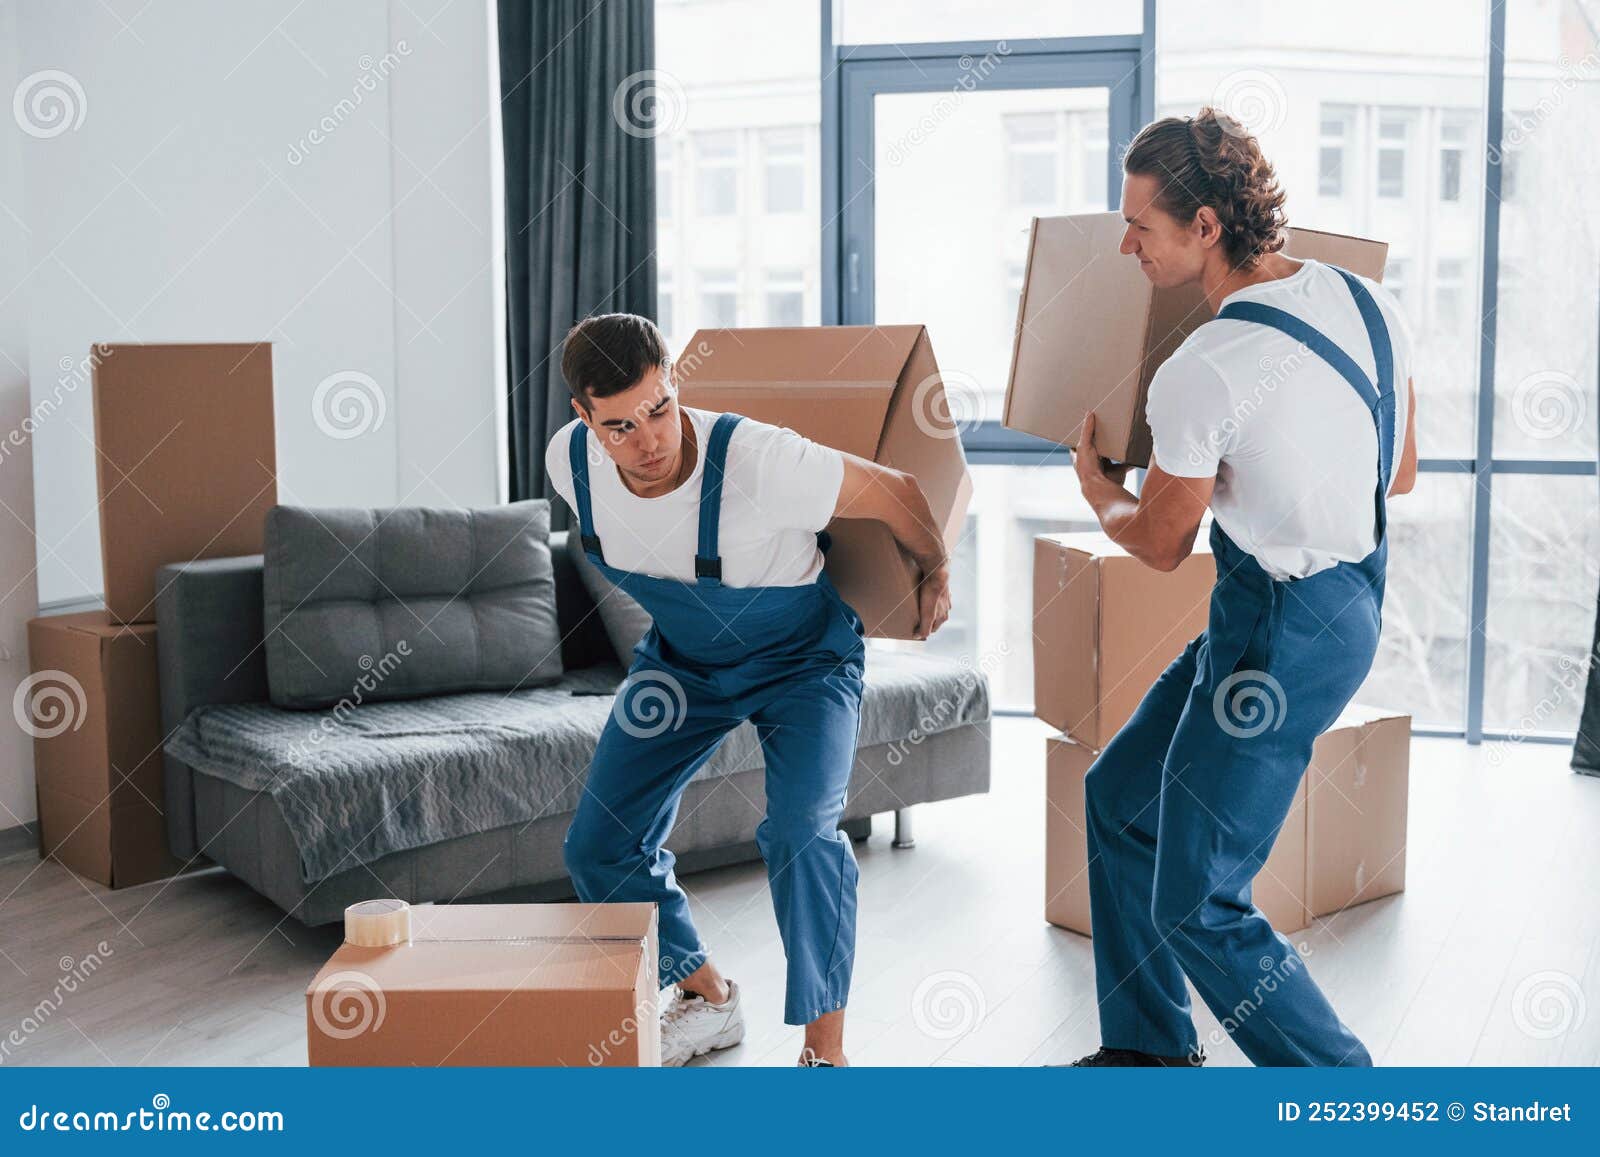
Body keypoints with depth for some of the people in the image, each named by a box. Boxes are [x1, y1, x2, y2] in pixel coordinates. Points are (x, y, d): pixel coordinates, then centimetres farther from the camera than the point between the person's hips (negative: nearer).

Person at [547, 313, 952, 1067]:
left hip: (803, 658, -5)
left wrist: (936, 575, -3)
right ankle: (706, 998, 25)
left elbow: (894, 492, -21)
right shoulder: (569, 463, -22)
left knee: (800, 831, -27)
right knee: (599, 847, 2)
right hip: (680, 658, 5)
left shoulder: (758, 462, -38)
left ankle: (825, 1048, -9)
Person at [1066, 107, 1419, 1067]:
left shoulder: (1201, 373, -23)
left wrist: (1099, 491, 15)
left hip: (1280, 630, -10)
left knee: (1198, 908, 1)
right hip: (1353, 596, 10)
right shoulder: (1369, 299, 1)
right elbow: (1401, 474, 13)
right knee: (1120, 796, 21)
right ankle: (1150, 1048, 32)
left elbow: (1160, 545, -6)